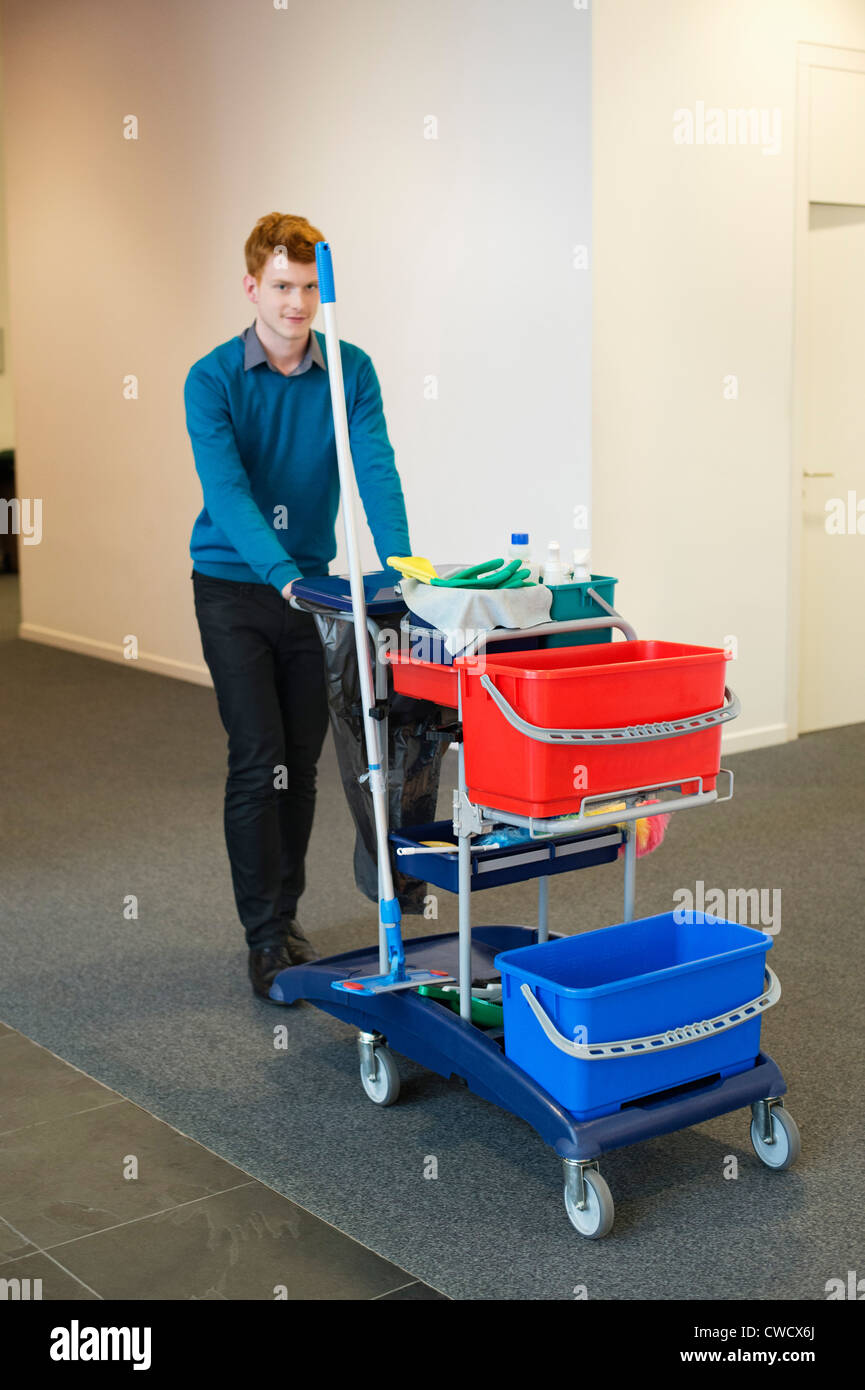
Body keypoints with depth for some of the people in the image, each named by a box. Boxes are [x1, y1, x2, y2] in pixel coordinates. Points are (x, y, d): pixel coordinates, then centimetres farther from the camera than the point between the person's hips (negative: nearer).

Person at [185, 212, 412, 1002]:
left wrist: (398, 558, -30)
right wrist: (282, 574, -36)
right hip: (234, 588, -3)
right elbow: (227, 491, -22)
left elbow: (376, 468, -14)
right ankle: (265, 938, 3)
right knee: (260, 759, -7)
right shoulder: (213, 380, -11)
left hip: (312, 583, 3)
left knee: (303, 762, 9)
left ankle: (286, 914, 26)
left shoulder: (350, 372, -2)